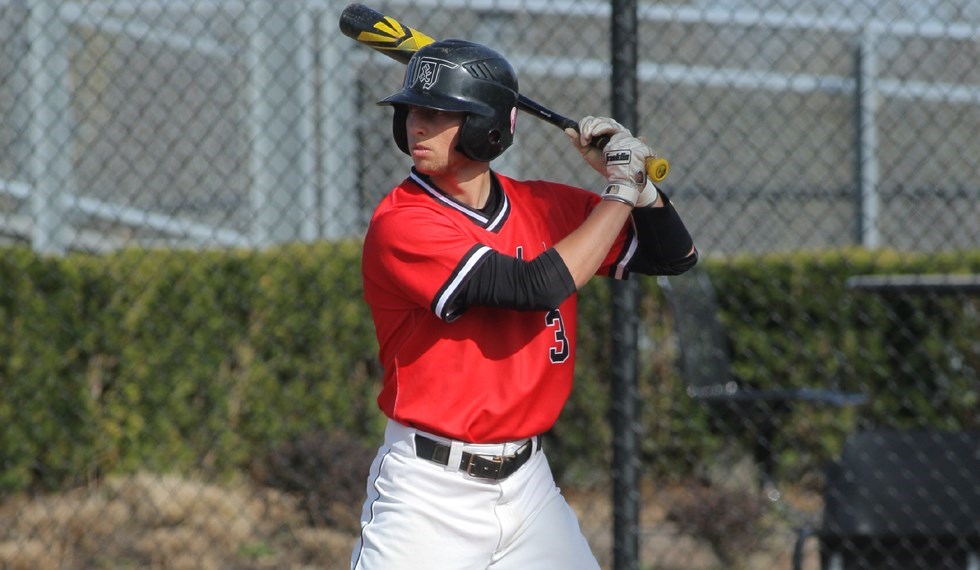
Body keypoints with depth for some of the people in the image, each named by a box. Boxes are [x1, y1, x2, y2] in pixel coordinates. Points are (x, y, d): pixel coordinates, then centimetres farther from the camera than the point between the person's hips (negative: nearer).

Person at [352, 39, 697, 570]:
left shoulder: (544, 207, 6)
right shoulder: (399, 225, -15)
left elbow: (675, 256, 14)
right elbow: (537, 286, -23)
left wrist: (635, 177, -4)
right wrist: (620, 189, -13)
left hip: (528, 485, 6)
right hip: (428, 492, -5)